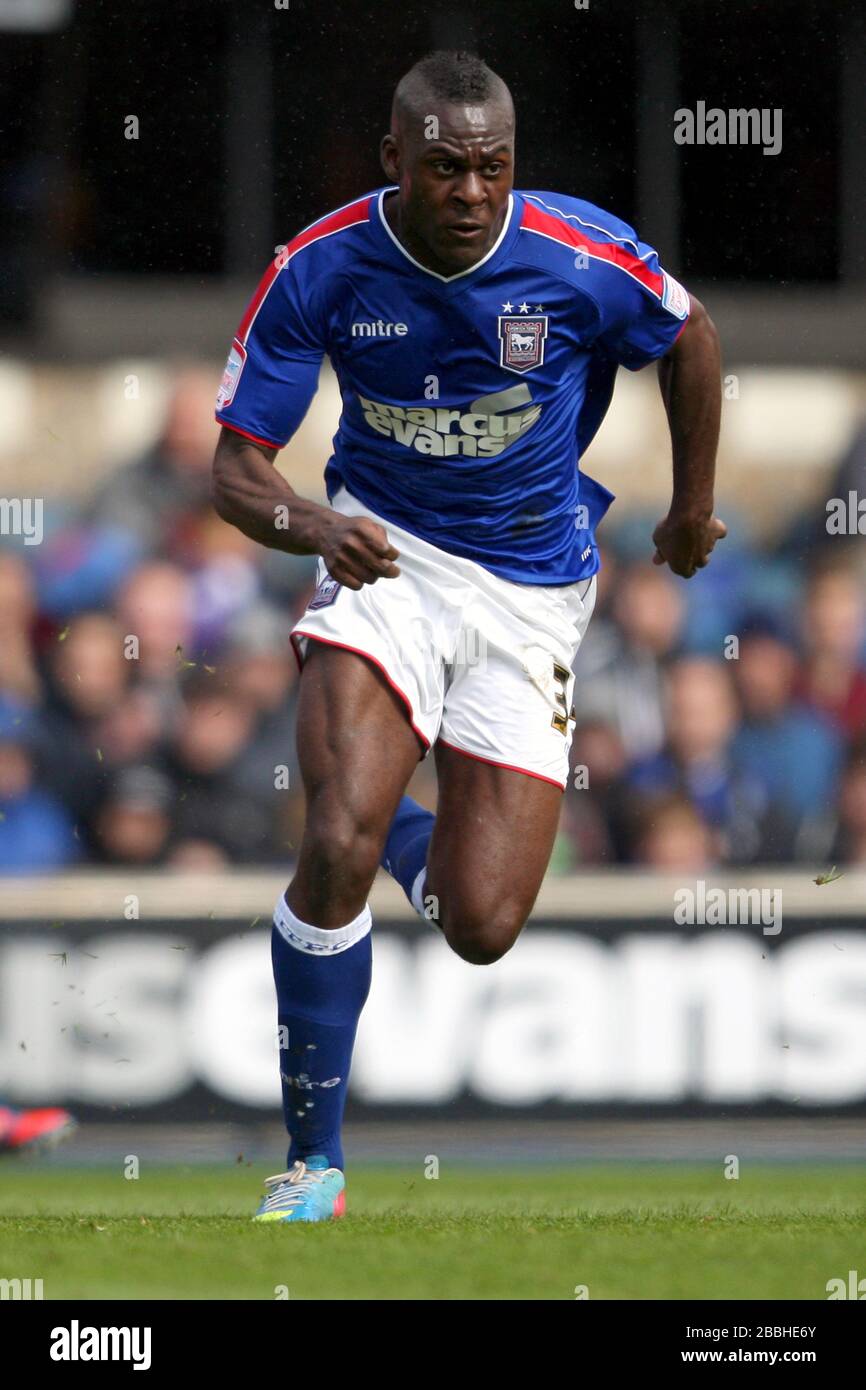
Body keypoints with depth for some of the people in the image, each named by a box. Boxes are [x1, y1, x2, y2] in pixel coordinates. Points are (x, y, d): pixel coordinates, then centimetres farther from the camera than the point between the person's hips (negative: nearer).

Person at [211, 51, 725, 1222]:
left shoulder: (586, 260, -18)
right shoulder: (321, 267, -17)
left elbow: (690, 338, 5)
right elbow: (235, 465, -13)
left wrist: (694, 507, 15)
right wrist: (309, 526, -35)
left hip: (531, 587, 1)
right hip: (384, 553, -1)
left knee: (481, 929, -4)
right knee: (339, 844, -26)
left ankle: (412, 836, 36)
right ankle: (313, 1160, -10)